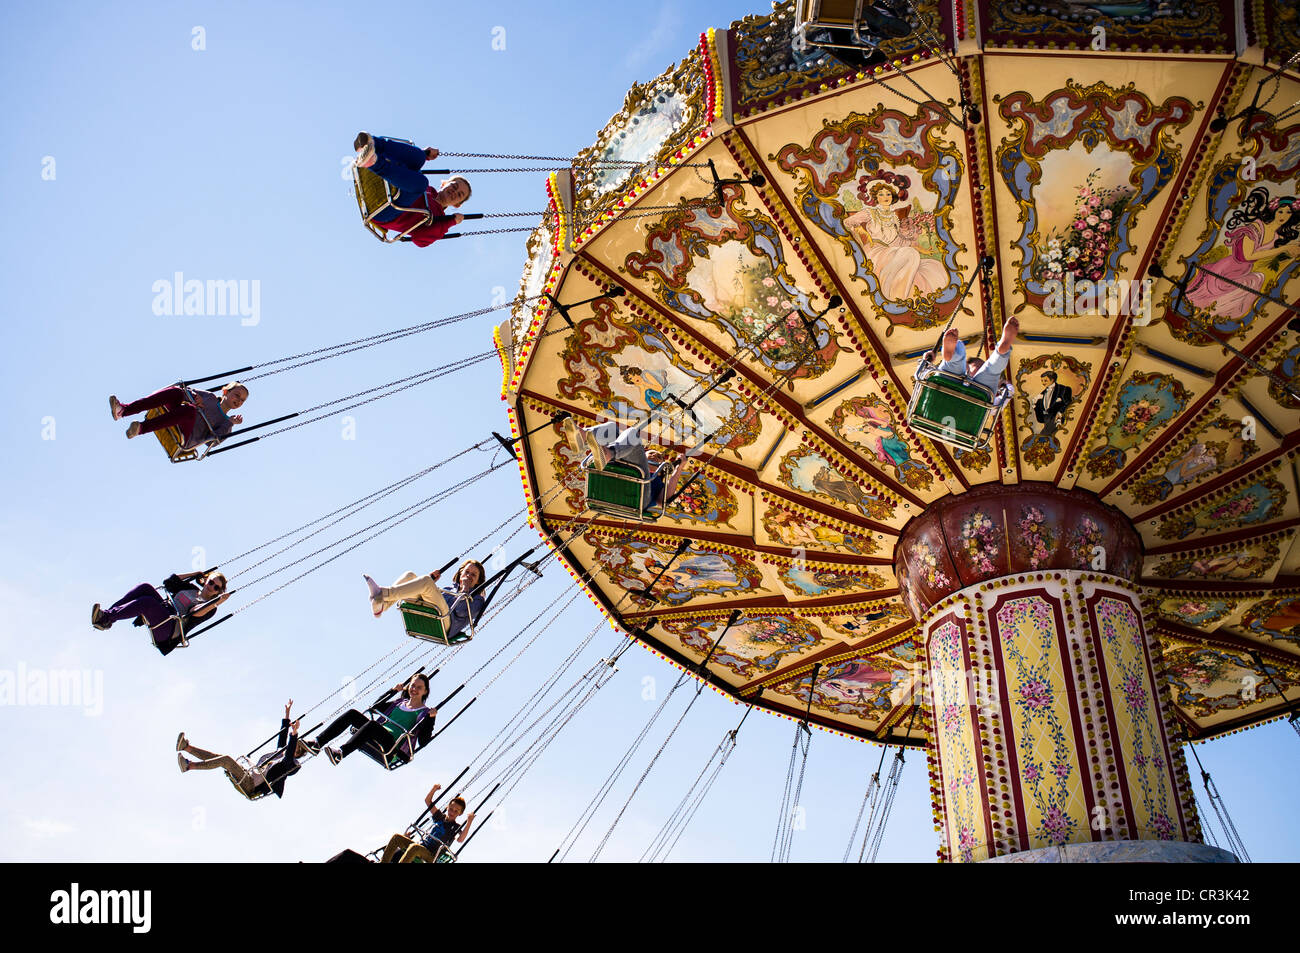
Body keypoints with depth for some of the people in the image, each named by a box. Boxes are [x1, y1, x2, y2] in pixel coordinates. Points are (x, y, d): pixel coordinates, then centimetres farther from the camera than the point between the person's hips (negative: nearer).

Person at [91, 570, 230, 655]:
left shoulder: (210, 606, 2)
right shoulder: (190, 588, 23)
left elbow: (194, 614, -18)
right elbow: (169, 582, 20)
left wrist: (217, 602, -23)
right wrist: (194, 574, 23)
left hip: (170, 628, -7)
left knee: (146, 602, -31)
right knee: (145, 587, -14)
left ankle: (106, 617, -31)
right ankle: (108, 614, -21)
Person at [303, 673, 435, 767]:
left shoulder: (424, 713, 7)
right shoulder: (400, 703, 26)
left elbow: (423, 742, -5)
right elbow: (376, 707, 35)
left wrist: (430, 719, -16)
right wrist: (392, 691, 30)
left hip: (392, 745, -7)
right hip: (376, 736, 7)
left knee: (372, 724, -36)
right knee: (352, 714, -13)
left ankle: (341, 752, -54)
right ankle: (317, 743, -22)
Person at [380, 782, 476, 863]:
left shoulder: (456, 827, -1)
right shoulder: (440, 817, 17)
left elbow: (460, 840, -23)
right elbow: (427, 801, 21)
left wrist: (469, 822, -32)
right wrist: (434, 789, 8)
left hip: (430, 856, -7)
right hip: (420, 846, 7)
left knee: (414, 847, -38)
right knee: (396, 837, -10)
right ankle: (384, 862, -12)